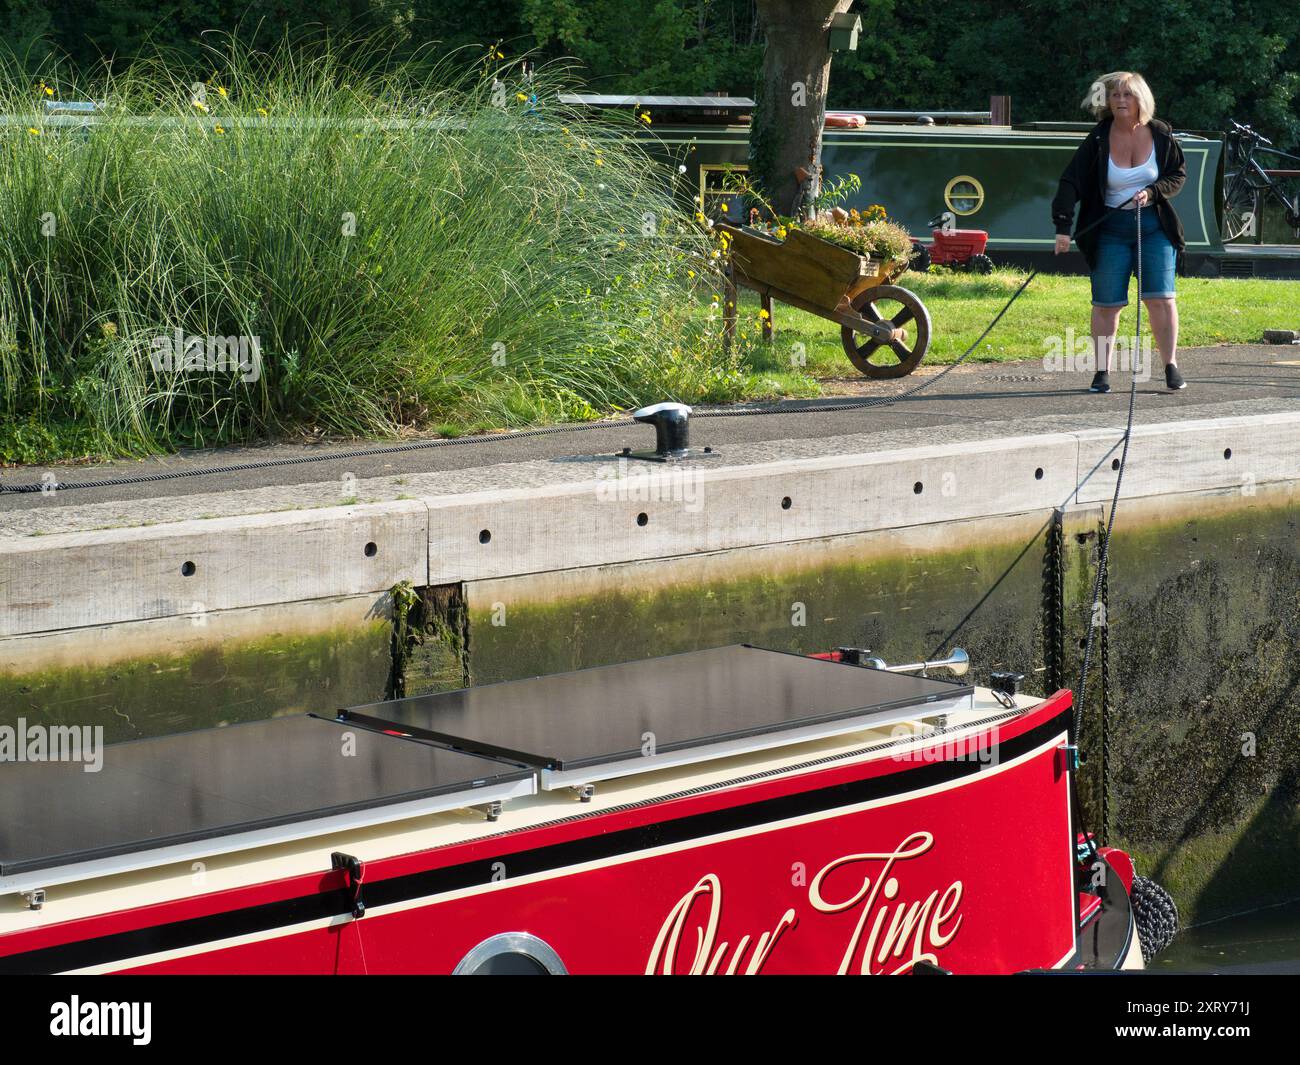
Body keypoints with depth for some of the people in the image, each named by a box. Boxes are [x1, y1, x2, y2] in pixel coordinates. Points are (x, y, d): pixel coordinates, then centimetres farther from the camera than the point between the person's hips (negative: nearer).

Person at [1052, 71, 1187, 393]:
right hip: (1111, 230, -1)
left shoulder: (1160, 134, -3)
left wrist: (1152, 192, -13)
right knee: (1106, 303, 1)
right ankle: (1102, 372, 11)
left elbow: (1178, 174, 7)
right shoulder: (1098, 140, -8)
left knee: (1161, 298, -5)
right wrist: (1063, 226, -24)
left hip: (1154, 225, 1)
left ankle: (1171, 367, 5)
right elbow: (1071, 182, -13)